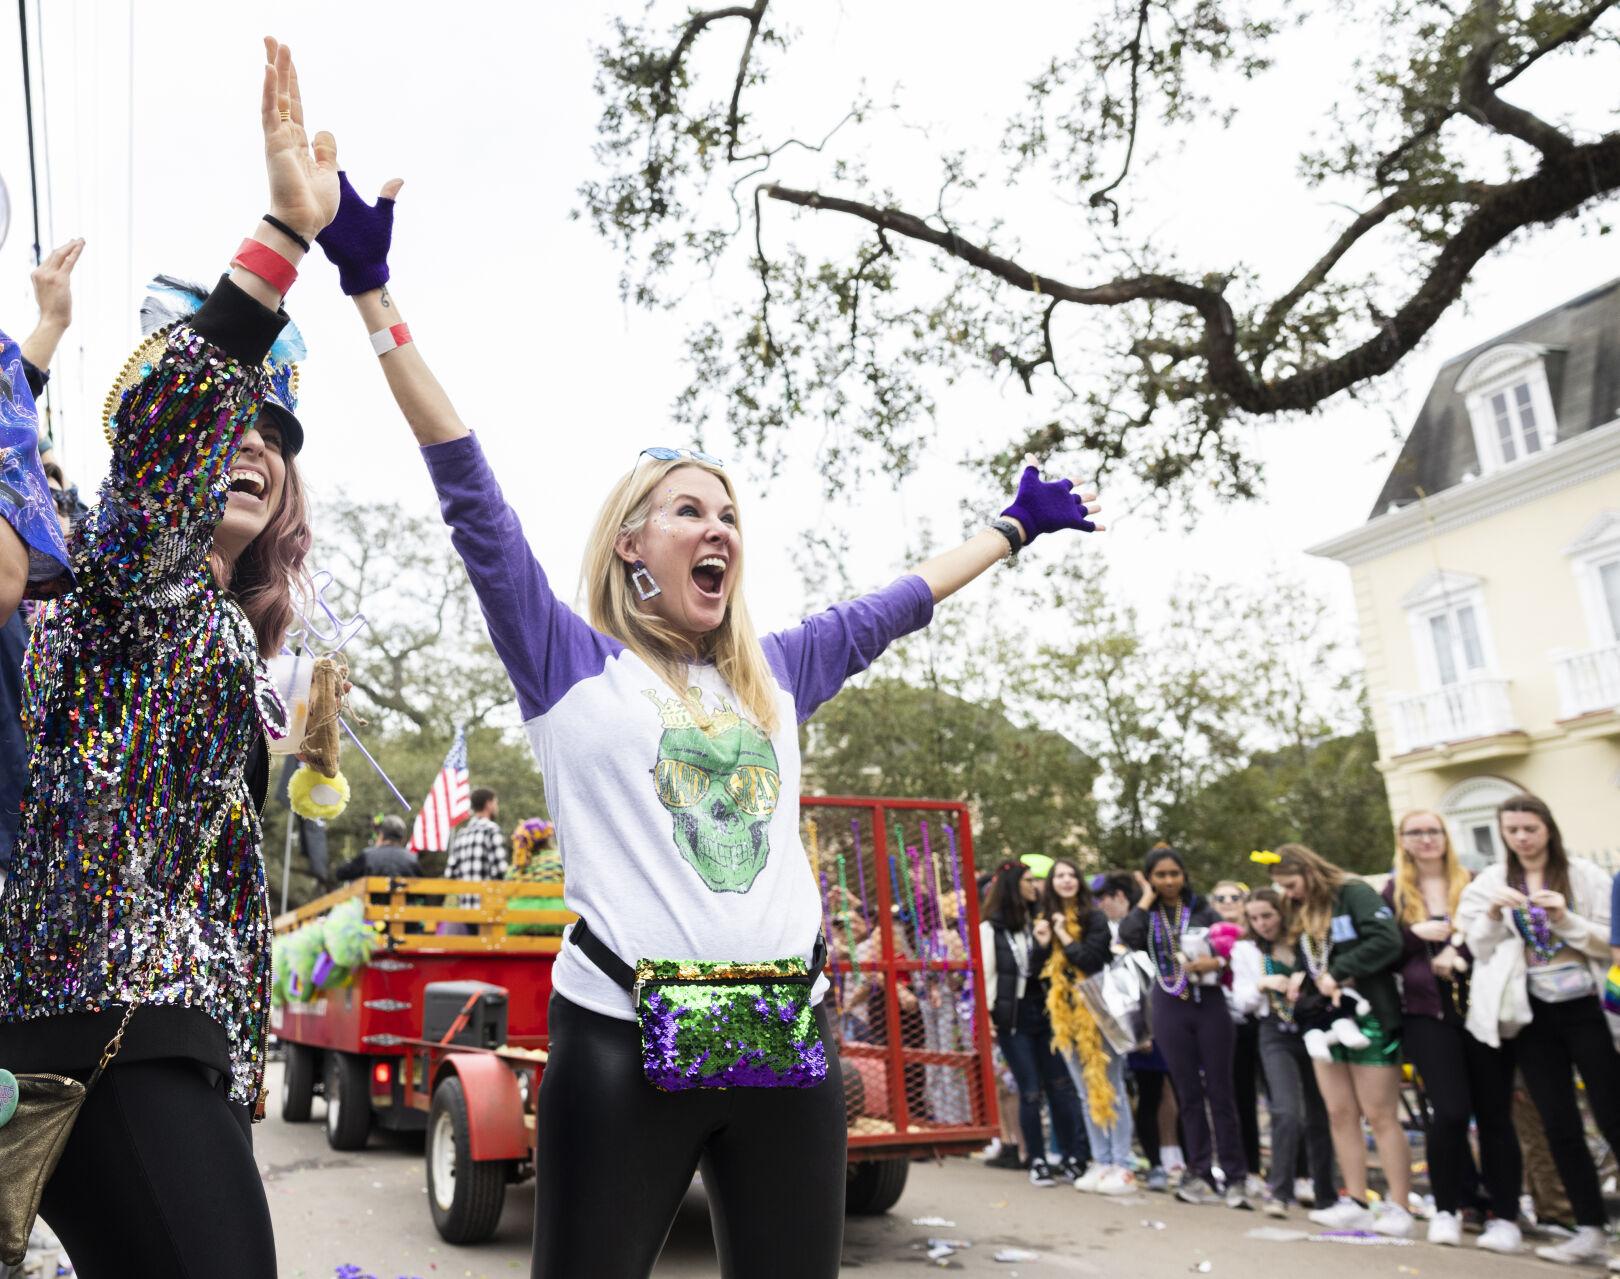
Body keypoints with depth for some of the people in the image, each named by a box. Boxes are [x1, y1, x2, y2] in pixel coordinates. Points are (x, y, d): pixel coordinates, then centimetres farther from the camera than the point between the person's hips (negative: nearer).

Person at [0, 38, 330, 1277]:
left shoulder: (230, 646, 23)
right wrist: (285, 232, -24)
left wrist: (246, 1045, 25)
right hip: (110, 1021, -8)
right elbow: (164, 416, -19)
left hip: (182, 1028, 8)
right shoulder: (136, 574, 2)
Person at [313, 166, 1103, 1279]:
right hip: (623, 1040, -4)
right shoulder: (568, 661, 3)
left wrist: (1016, 528, 37)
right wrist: (375, 293, -3)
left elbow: (896, 605, 27)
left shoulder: (775, 676, 16)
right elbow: (470, 492, -1)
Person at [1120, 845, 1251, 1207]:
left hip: (1210, 1004, -1)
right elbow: (1127, 936, -16)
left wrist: (1216, 962, -20)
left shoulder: (1202, 909, 4)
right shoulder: (1146, 916, 5)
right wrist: (1146, 900, -6)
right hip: (1170, 1010, 1)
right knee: (1189, 1095, 9)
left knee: (1220, 1092, 1)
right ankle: (1200, 1174, 16)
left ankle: (1235, 1177, 6)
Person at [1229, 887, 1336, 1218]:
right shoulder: (1246, 950, 8)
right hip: (1277, 1036, -1)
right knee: (1287, 1112, -17)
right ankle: (1279, 1191, -8)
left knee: (1319, 1115, 9)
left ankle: (1325, 1192, 23)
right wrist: (1262, 985, -12)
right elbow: (1241, 1002, 6)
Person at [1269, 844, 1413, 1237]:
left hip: (1368, 1018, -8)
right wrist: (1303, 978, 1)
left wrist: (1336, 973, -20)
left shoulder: (1354, 893, -9)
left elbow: (1388, 939, -21)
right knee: (1340, 1114, 5)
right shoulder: (1303, 914, 16)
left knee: (1380, 1116, -4)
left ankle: (1399, 1209, 3)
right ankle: (1356, 1203, 11)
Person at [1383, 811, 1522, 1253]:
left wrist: (1460, 950, -14)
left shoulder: (1473, 884, 6)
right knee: (1450, 1111, -9)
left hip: (1481, 1010, 0)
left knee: (1494, 1114, 1)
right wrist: (1416, 934, -10)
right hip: (1429, 1014, 0)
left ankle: (1505, 1216, 14)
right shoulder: (1394, 892, 8)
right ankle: (1446, 1209, 9)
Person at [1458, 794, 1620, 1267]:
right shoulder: (1490, 882, 6)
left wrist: (1566, 919, -19)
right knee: (1559, 1126, 5)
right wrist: (1493, 915, -13)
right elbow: (1478, 947, 5)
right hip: (1532, 1014, 2)